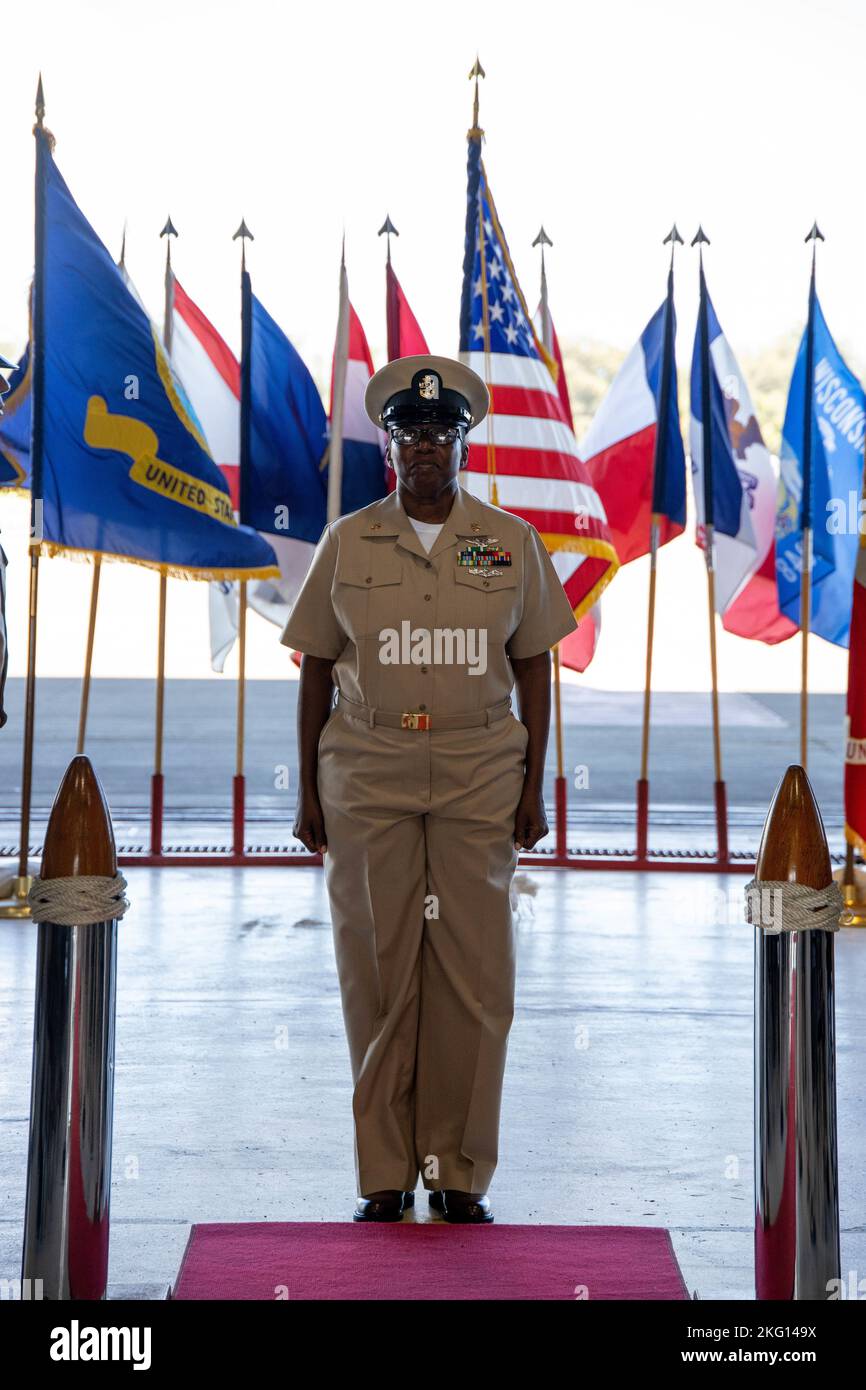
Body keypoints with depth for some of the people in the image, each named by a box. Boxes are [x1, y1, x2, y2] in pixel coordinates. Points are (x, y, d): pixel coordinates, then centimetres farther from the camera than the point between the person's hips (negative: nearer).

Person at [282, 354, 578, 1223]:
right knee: (376, 969, 1)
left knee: (474, 972, -1)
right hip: (367, 769, 0)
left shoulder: (512, 543, 5)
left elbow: (533, 668, 7)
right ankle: (384, 1176, 11)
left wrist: (532, 787, 1)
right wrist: (308, 789, 3)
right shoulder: (346, 543, 5)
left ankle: (462, 1175, 10)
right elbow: (316, 667, 7)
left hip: (479, 771, 0)